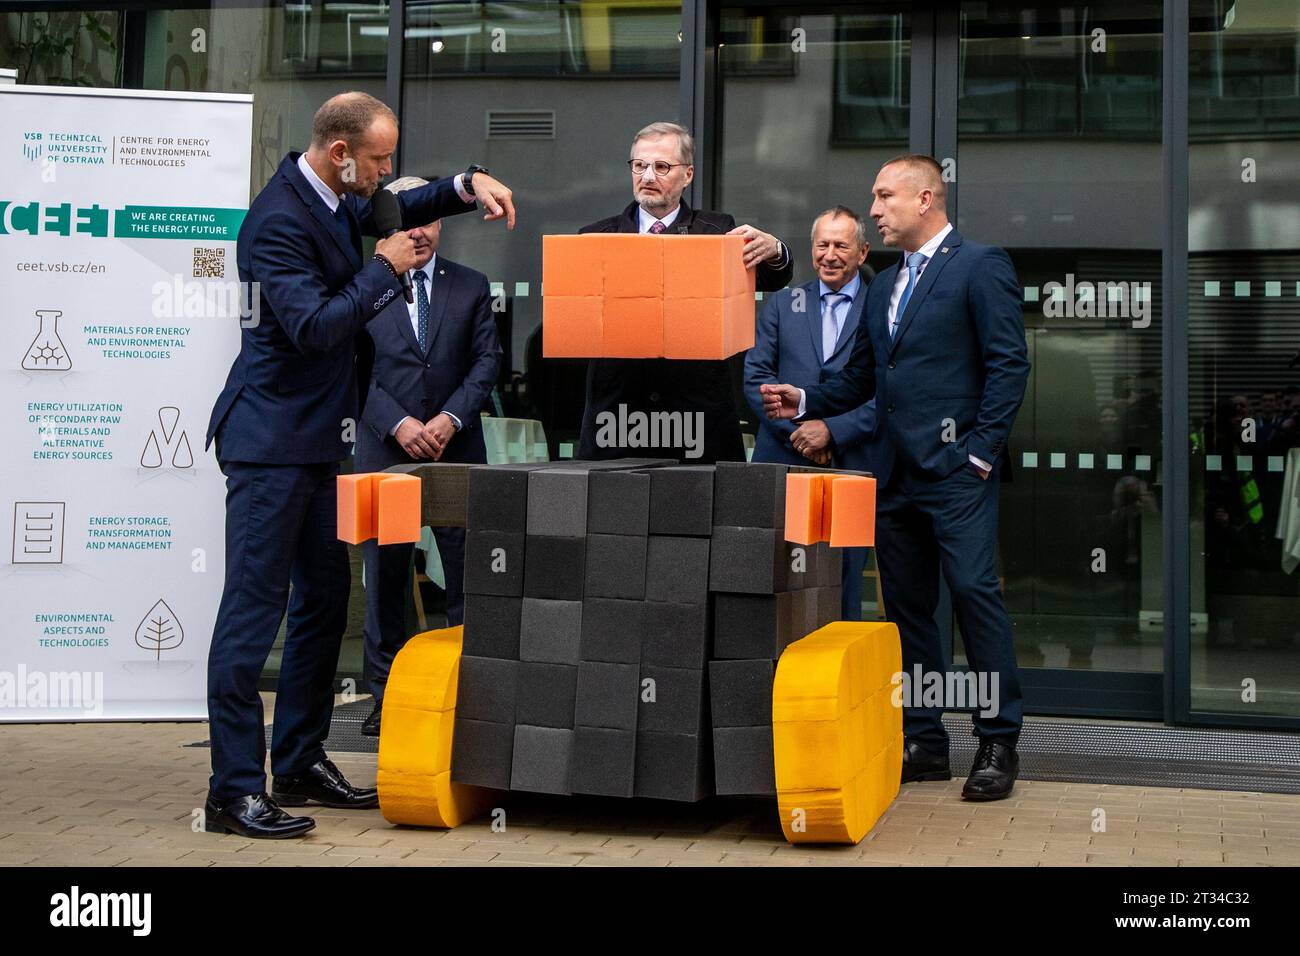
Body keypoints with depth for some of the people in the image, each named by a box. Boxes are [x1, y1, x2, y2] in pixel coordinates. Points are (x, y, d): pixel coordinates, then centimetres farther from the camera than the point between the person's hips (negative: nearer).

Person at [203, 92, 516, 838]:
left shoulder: (337, 202, 9)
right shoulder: (279, 219, -19)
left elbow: (397, 210, 28)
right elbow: (314, 327, -26)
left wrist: (468, 185, 9)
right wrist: (385, 269, -15)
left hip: (320, 439, 10)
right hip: (273, 438, -10)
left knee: (324, 598, 15)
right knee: (256, 605, -8)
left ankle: (301, 761, 26)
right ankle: (234, 789, -5)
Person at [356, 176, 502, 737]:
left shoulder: (471, 287, 10)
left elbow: (487, 359, 4)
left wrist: (451, 418, -9)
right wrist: (398, 424, -12)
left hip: (457, 449, 1)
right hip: (385, 451, -1)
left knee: (468, 571, -1)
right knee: (385, 572, 4)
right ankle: (387, 692, 13)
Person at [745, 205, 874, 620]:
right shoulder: (782, 304, 13)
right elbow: (755, 375, 5)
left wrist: (832, 430, -13)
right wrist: (799, 428, -7)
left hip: (851, 466, -2)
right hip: (782, 463, 2)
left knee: (843, 591, 1)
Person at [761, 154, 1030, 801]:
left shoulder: (981, 267, -2)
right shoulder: (884, 286, 22)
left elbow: (1008, 364, -8)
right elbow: (860, 378, 22)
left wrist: (981, 448, -14)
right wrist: (805, 402, 7)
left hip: (956, 468, -8)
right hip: (894, 474, 8)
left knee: (973, 590, -11)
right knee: (906, 605, 8)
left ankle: (998, 743, -2)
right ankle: (923, 741, 16)